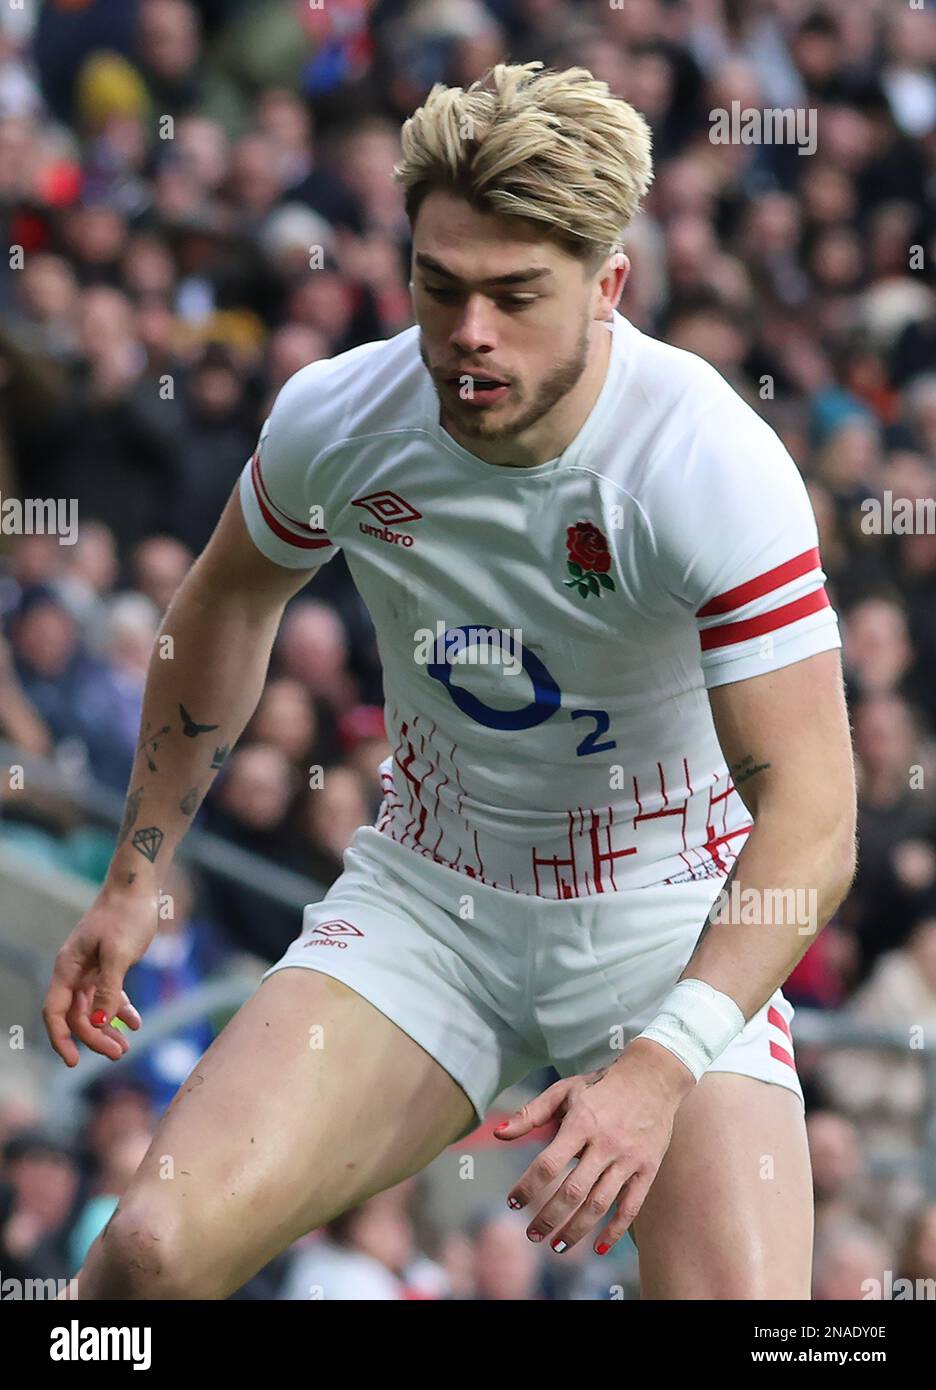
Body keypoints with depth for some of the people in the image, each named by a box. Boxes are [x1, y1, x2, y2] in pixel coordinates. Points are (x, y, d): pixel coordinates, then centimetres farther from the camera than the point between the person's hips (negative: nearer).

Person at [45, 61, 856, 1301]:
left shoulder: (714, 469, -24)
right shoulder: (337, 418, -11)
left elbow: (810, 819, -26)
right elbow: (227, 605, 12)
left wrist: (661, 1067, -38)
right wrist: (135, 882, 16)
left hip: (668, 926, -3)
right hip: (423, 890, 3)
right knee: (161, 1244, -18)